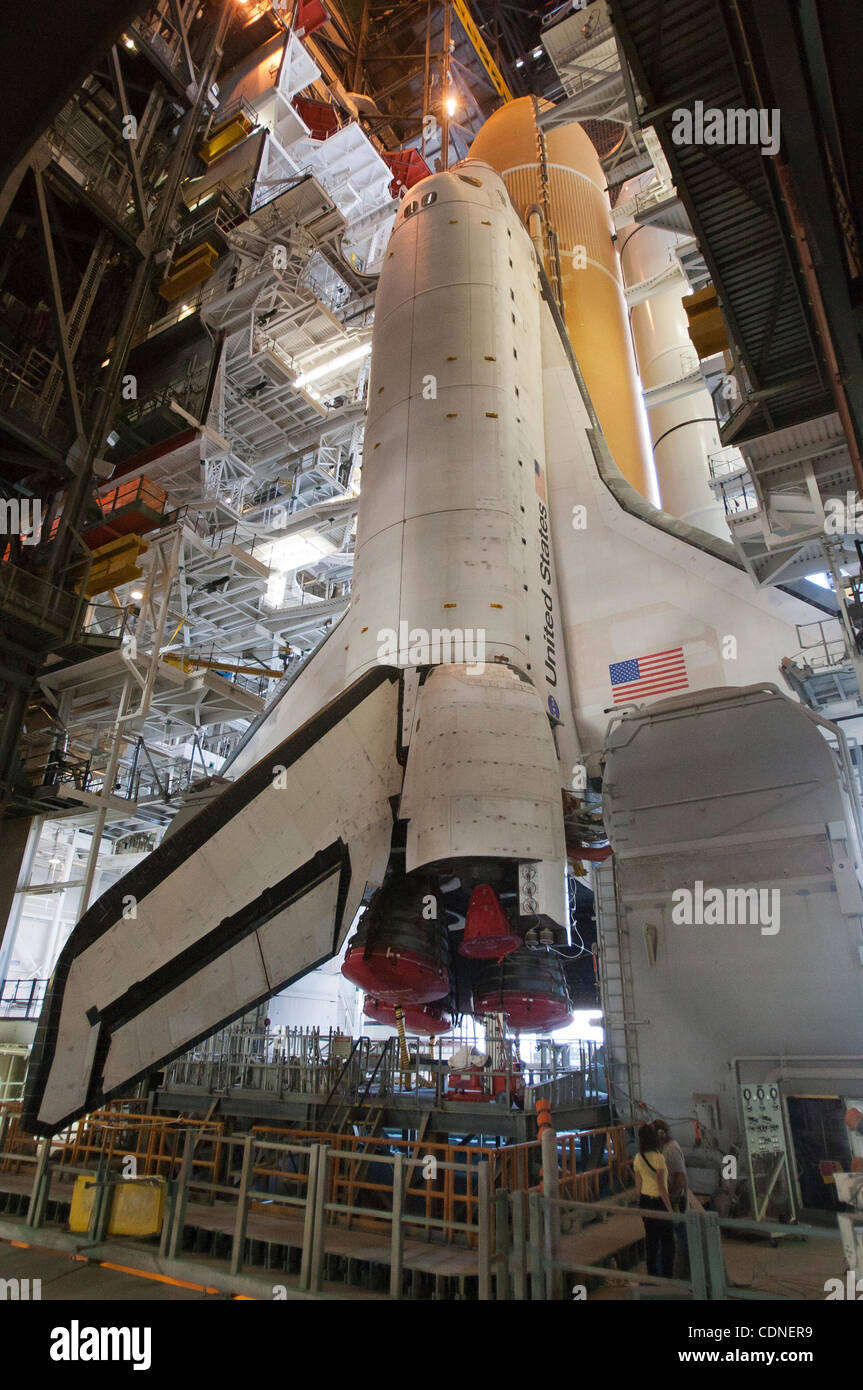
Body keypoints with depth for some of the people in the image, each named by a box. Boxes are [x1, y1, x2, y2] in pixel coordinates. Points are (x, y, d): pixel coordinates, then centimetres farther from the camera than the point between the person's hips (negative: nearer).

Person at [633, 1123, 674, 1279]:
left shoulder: (638, 1158, 0)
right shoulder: (658, 1157, -21)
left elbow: (638, 1185, 8)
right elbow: (662, 1187, -21)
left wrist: (642, 1203, 20)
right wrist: (670, 1209, -14)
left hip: (645, 1201, 6)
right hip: (659, 1202, -6)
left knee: (650, 1238, 17)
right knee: (667, 1241, 10)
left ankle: (652, 1274, 26)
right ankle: (666, 1275, 13)